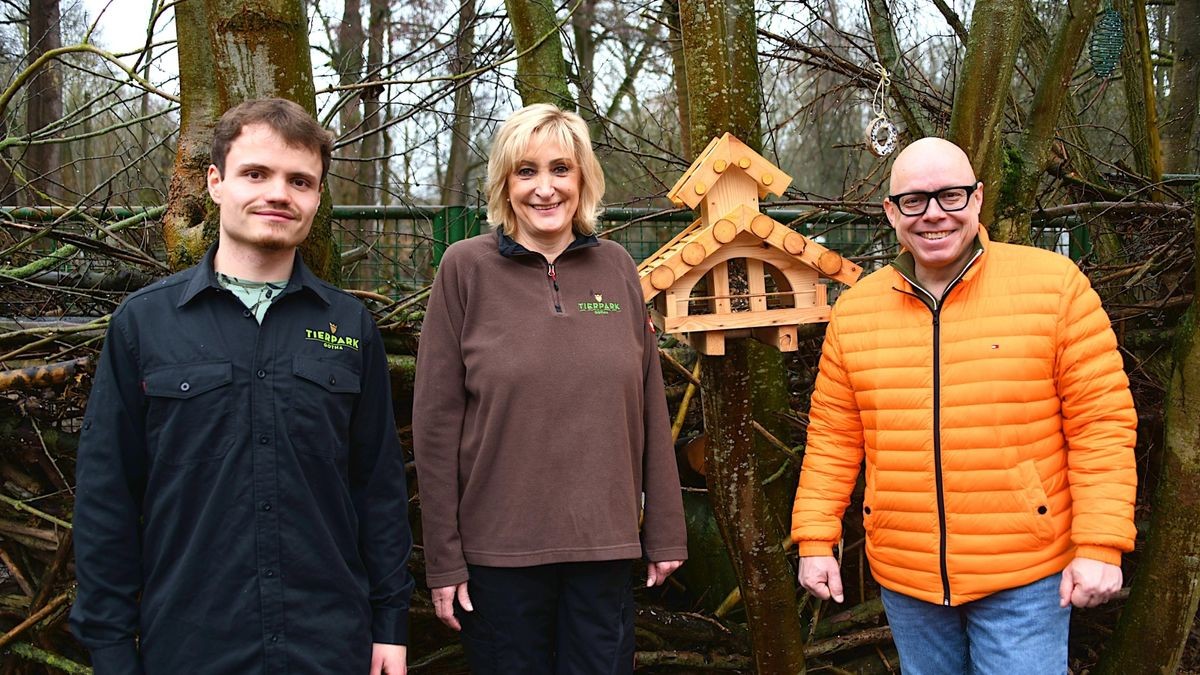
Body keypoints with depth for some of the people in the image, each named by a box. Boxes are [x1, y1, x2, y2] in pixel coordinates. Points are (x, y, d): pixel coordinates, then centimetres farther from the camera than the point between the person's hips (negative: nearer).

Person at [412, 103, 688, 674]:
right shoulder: (466, 268, -3)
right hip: (499, 547, -2)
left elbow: (649, 408, 7)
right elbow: (436, 420, -4)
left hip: (604, 542, 2)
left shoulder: (615, 268, 4)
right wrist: (443, 557, -6)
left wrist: (666, 532, 5)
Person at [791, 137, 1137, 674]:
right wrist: (816, 540, 2)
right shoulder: (854, 309, 2)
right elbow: (833, 436, 6)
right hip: (903, 574, 4)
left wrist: (1100, 546, -12)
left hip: (1025, 574, -3)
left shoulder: (1055, 284, -7)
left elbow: (1101, 421, -8)